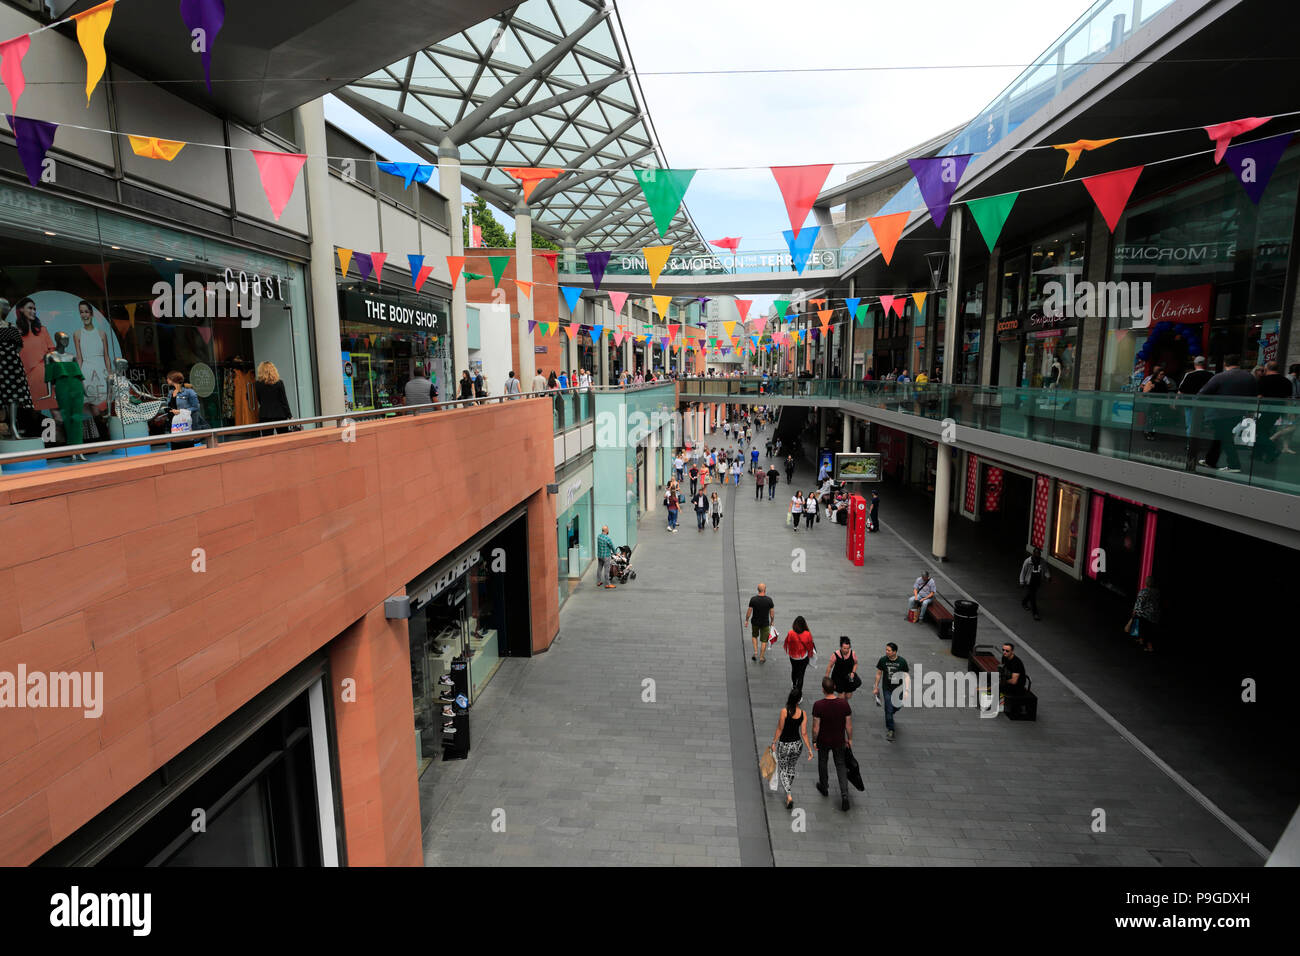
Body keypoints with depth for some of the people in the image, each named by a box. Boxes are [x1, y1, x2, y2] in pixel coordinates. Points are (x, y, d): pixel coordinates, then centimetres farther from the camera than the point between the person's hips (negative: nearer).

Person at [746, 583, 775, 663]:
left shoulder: (753, 599, -18)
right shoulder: (769, 600, -17)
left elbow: (749, 611, -10)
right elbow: (772, 613, -7)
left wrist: (746, 620, 6)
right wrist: (772, 621, 10)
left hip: (755, 622, 1)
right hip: (765, 623, -1)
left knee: (755, 636, 27)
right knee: (764, 640, 14)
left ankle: (755, 652, 19)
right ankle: (761, 658, 22)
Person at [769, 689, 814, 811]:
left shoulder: (784, 711, -21)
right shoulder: (803, 714, -10)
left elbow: (780, 729, -14)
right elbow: (804, 733, -7)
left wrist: (774, 743, -1)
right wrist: (809, 749, 2)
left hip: (784, 745, -4)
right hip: (797, 745, 4)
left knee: (783, 770, 11)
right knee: (792, 768, 25)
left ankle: (789, 796, -4)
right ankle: (788, 790, 42)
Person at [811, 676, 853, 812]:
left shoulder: (818, 705, -26)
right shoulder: (844, 703, -18)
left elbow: (816, 728, -18)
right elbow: (849, 726, -8)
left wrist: (814, 740, -1)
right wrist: (849, 739, 9)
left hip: (823, 741, -2)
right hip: (839, 741, 2)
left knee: (822, 763, 23)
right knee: (840, 765, 18)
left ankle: (824, 788, 42)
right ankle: (844, 795, 8)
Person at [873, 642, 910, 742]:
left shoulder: (902, 661, -13)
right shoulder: (883, 660, -10)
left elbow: (906, 676, -6)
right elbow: (879, 674, 3)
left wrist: (906, 690, -12)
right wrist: (876, 687, 6)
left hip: (898, 689, 1)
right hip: (887, 689, -1)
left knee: (897, 706, 16)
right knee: (888, 709, -3)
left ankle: (889, 715, 49)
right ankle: (890, 730, 9)